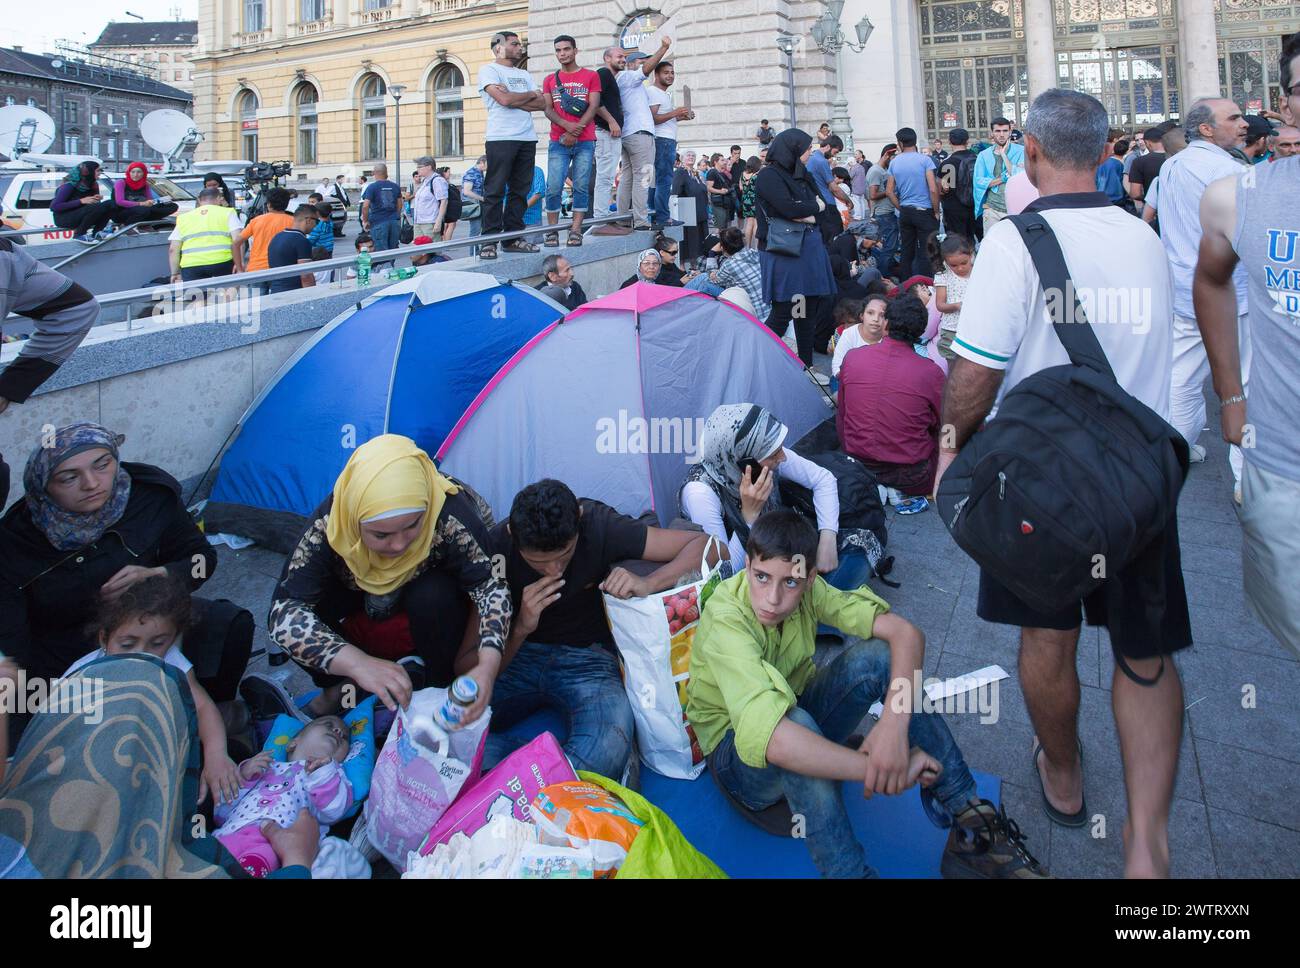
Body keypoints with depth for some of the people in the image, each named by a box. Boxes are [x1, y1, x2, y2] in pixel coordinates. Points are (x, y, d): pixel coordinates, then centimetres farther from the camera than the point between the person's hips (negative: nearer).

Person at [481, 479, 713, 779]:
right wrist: (520, 628, -29)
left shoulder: (600, 526, -18)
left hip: (587, 658, -2)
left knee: (610, 743, -36)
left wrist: (647, 584, -32)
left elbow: (706, 546, -16)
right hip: (521, 655, 2)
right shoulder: (496, 548, -15)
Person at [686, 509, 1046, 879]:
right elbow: (766, 736, -47)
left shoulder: (807, 587, -16)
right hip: (737, 751, -5)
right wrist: (875, 769, -44)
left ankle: (970, 829, -17)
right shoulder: (725, 622, -32)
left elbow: (905, 632, -22)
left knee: (880, 655, -21)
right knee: (795, 723, -41)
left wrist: (893, 724, -39)